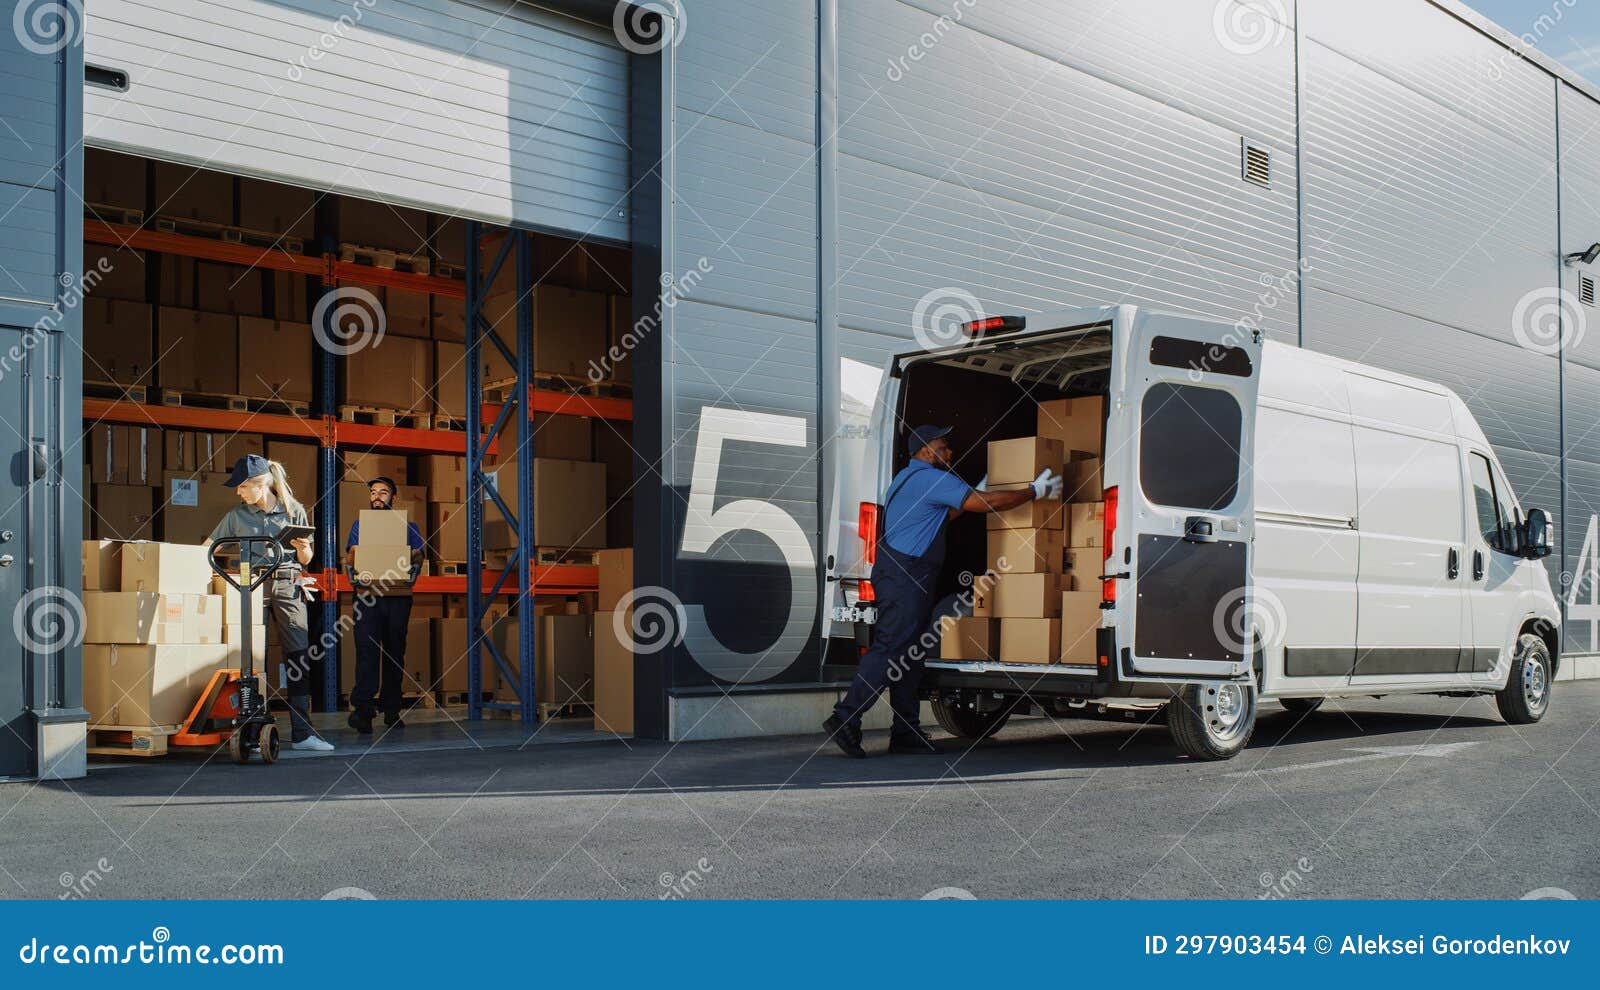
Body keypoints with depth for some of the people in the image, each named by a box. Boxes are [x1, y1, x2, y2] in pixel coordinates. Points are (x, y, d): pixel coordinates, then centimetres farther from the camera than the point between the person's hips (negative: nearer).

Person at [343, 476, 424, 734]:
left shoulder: (408, 526, 14)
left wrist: (409, 577, -13)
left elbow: (418, 558, 8)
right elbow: (350, 558, 13)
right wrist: (356, 577, -8)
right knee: (366, 649, -14)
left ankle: (392, 710, 11)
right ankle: (362, 708, -22)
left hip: (398, 598, 1)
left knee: (395, 652, 4)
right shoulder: (360, 525, 17)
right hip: (367, 596, -1)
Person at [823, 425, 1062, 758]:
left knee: (909, 655, 10)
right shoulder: (930, 478, -10)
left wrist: (976, 495, 33)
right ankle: (845, 720, -17)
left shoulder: (909, 478, 23)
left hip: (905, 576, 11)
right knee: (890, 649, -13)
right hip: (906, 576, -11)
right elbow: (986, 504, -13)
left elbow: (940, 517, 33)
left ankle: (906, 732, 11)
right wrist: (1036, 492, -4)